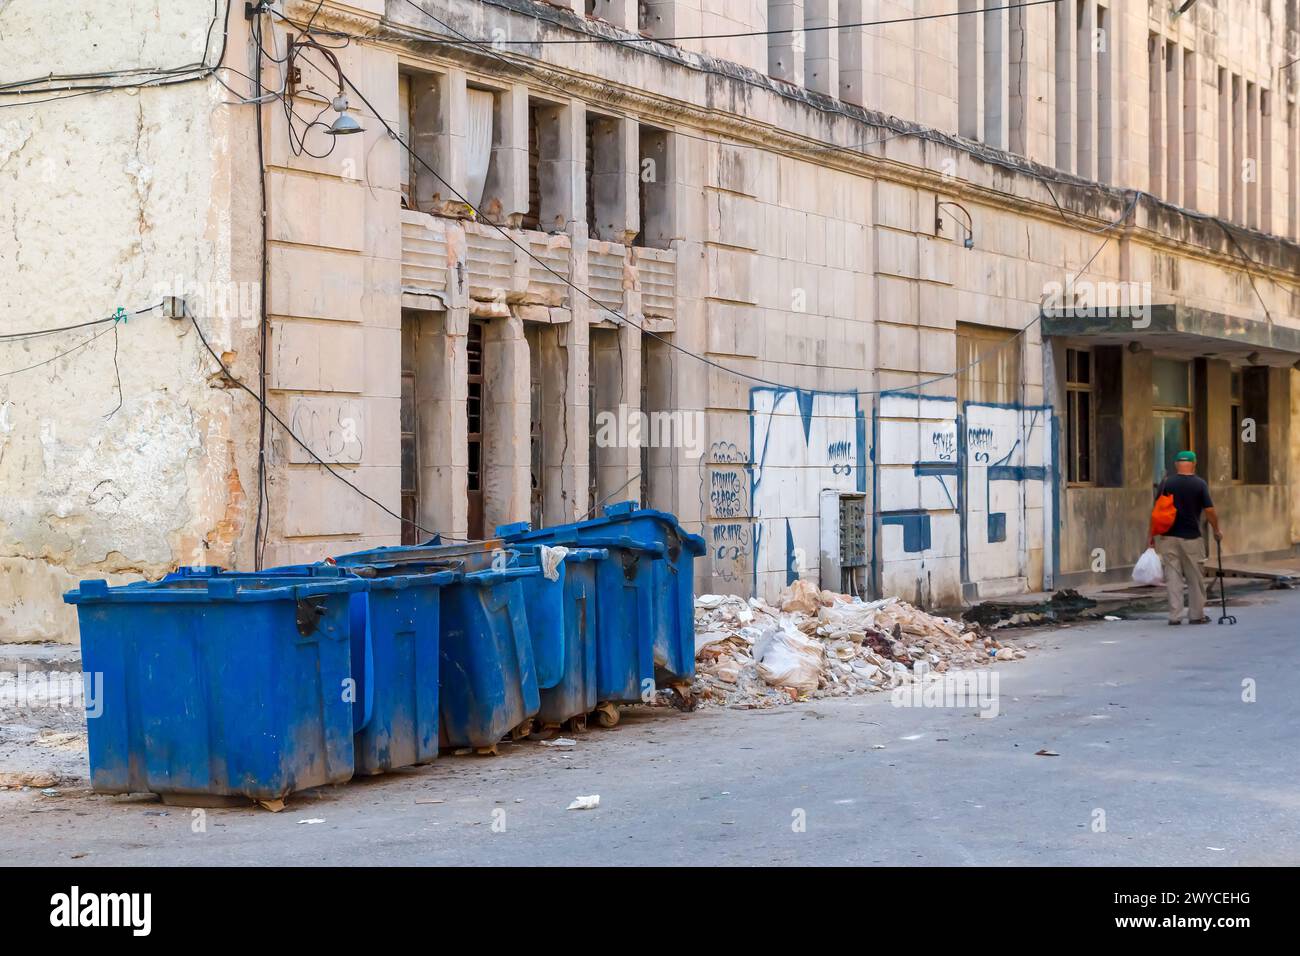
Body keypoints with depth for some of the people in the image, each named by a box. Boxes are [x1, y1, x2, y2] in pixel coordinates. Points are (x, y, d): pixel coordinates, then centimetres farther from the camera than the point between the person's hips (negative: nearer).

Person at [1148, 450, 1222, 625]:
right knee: (1195, 579, 10)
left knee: (1173, 578, 4)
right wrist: (1217, 531, 9)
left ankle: (1174, 616, 1)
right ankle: (1196, 615, 17)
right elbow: (1210, 511, -6)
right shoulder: (1200, 484, -5)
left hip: (1168, 537, 1)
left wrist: (1152, 535, 4)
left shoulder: (1166, 483, -1)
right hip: (1191, 538, -1)